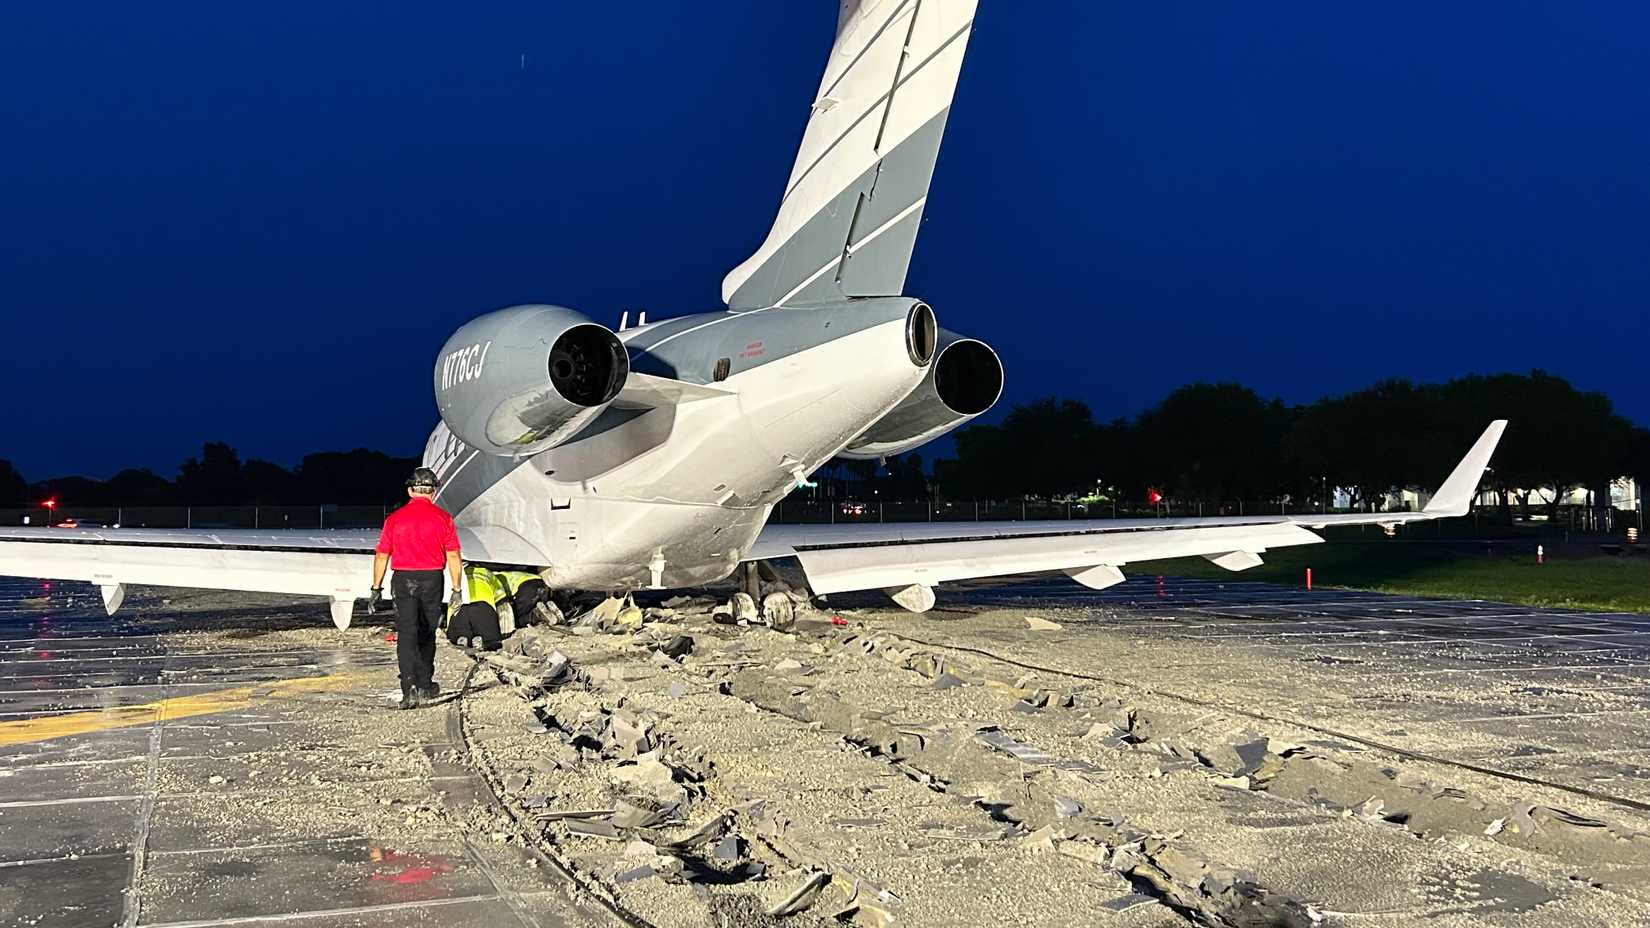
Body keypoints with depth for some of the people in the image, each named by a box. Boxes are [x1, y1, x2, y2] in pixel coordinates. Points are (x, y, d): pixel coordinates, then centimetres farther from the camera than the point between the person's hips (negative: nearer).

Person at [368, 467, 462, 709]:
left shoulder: (394, 519, 1)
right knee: (426, 634, 16)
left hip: (404, 580, -1)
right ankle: (425, 686, 25)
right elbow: (453, 557, -3)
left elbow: (382, 556, 3)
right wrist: (457, 589, 2)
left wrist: (376, 589, 10)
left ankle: (410, 687, -18)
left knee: (407, 634, -3)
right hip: (432, 580, 1)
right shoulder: (442, 518, -1)